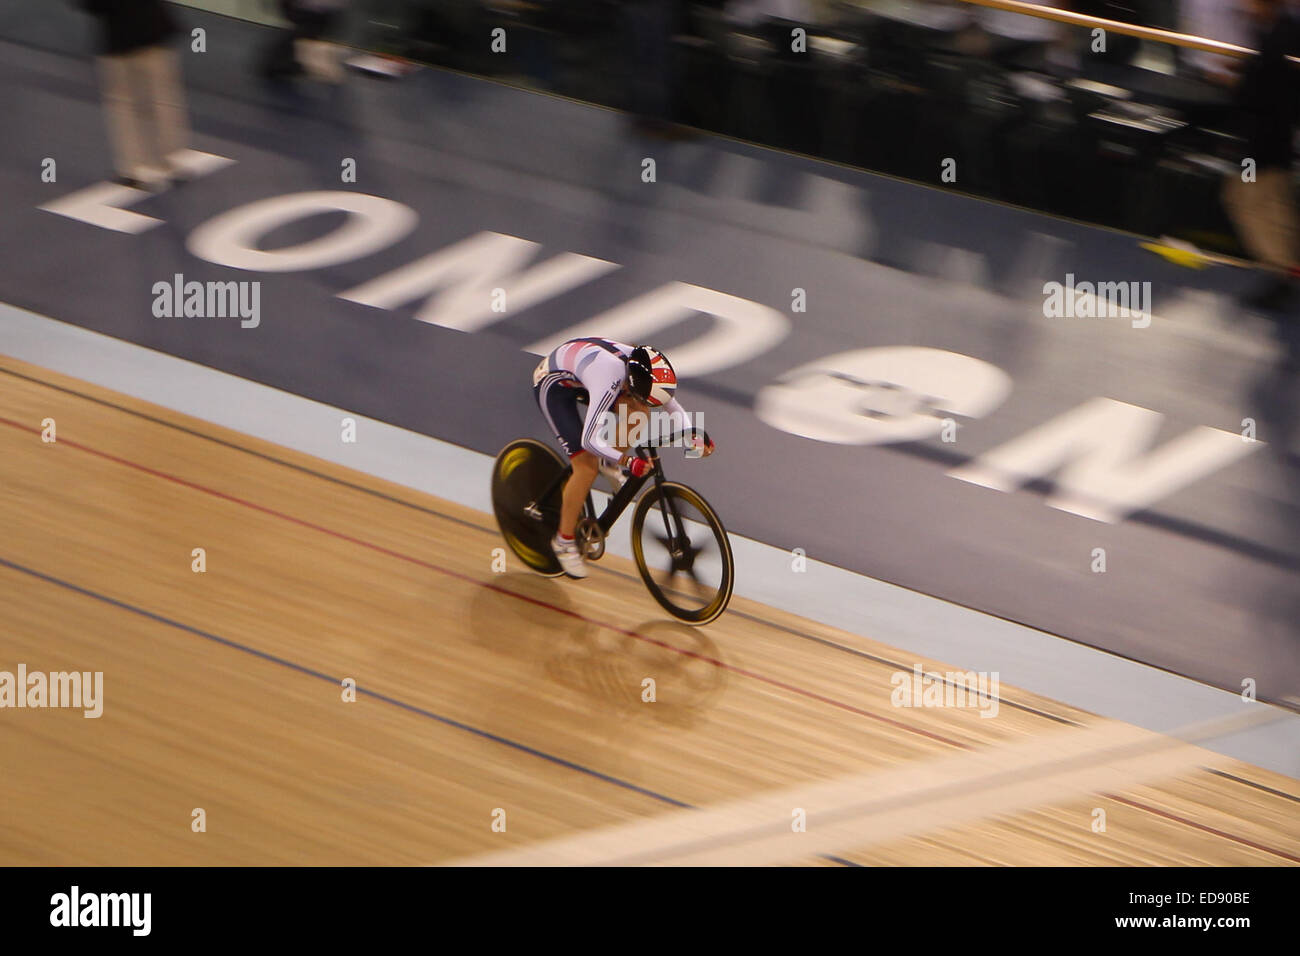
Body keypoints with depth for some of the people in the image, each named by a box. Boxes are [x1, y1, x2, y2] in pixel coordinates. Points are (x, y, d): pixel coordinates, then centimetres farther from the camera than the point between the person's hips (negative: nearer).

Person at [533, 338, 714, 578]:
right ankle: (564, 541, -1)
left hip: (580, 374, 7)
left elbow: (673, 409, -7)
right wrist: (627, 462, -47)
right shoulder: (609, 380, -41)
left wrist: (694, 440, -22)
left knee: (639, 414, -15)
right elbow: (590, 440, -41)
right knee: (587, 466, -15)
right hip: (553, 384, -7)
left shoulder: (644, 371, -21)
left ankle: (609, 464, 9)